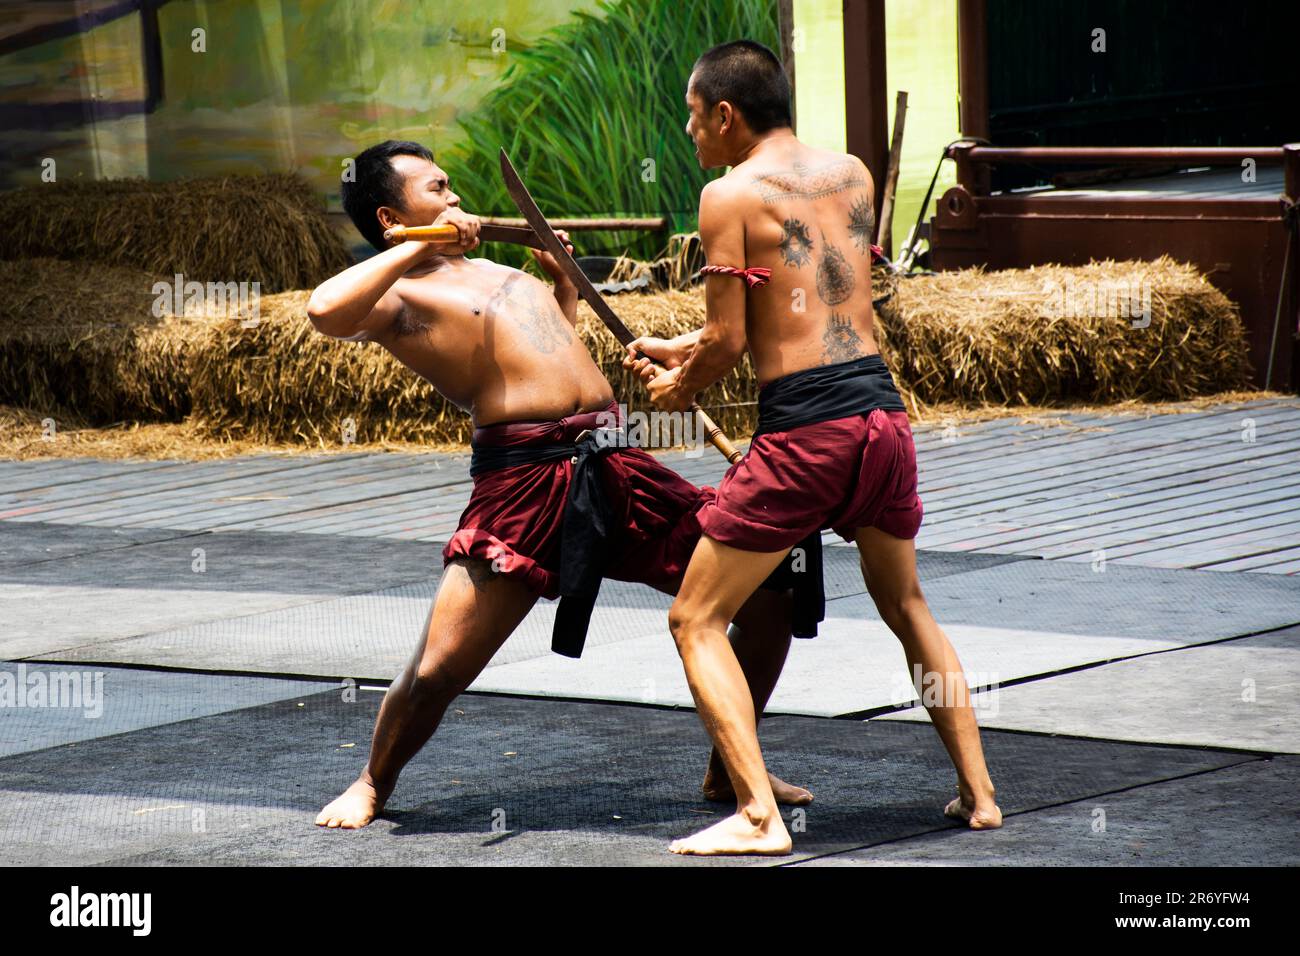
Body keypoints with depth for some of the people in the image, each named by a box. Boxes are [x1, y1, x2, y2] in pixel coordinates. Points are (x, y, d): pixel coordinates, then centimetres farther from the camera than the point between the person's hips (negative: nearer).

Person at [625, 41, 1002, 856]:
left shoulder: (731, 194, -5)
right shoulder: (854, 175, 14)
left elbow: (730, 340, -7)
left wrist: (685, 386, 15)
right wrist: (688, 349, 28)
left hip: (803, 431, -6)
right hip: (881, 408, 6)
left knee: (697, 621, 4)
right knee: (907, 607, 28)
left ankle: (758, 816, -9)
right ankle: (978, 790, 25)